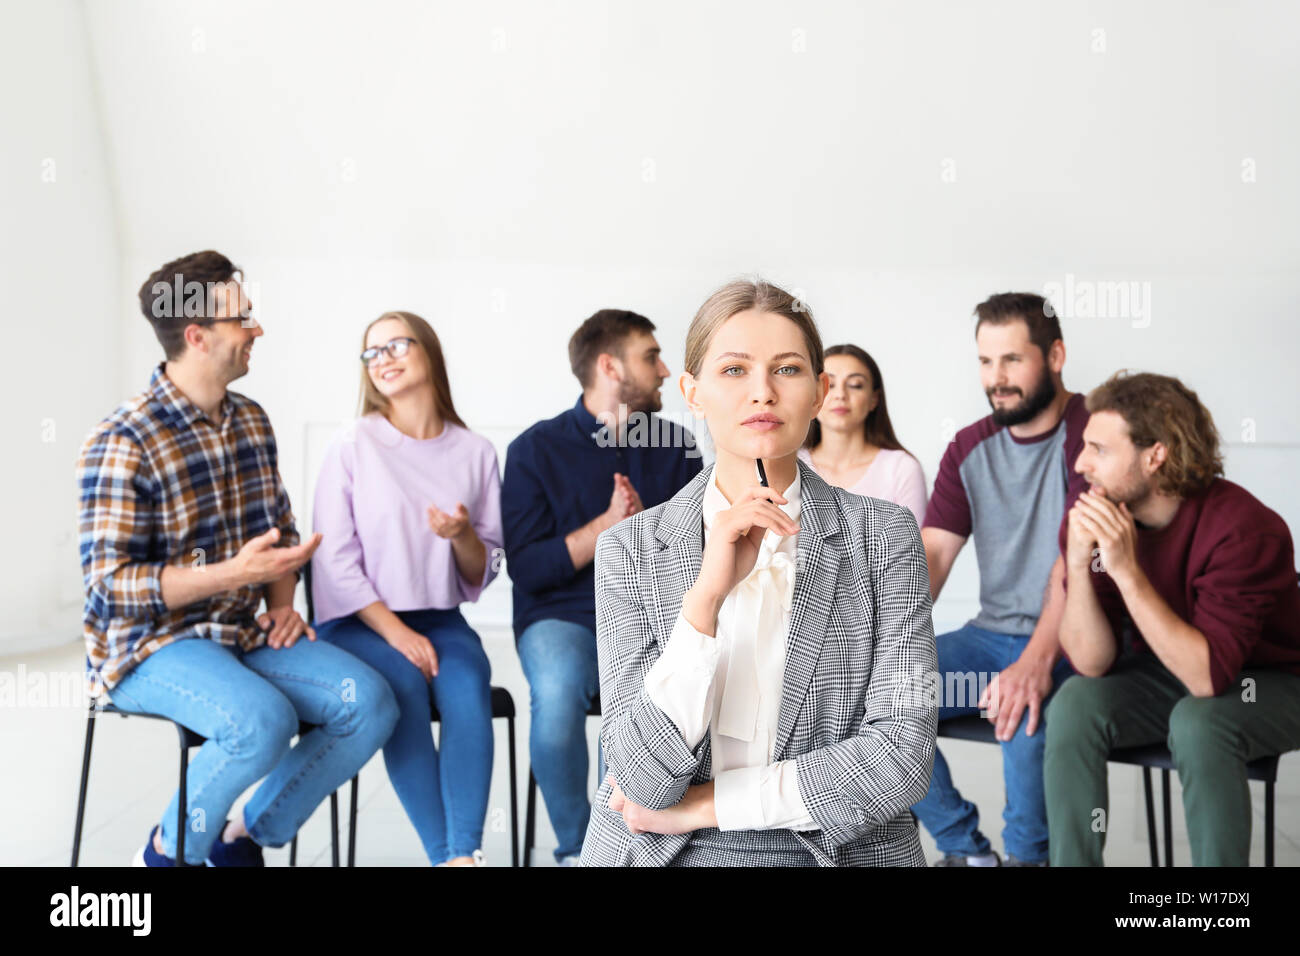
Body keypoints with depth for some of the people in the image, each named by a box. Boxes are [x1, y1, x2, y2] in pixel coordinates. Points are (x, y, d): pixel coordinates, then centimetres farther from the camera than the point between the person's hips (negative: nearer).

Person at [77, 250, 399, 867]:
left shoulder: (251, 421, 9)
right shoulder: (122, 444, -15)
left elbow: (281, 529, 20)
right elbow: (109, 584, -19)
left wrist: (281, 602, 0)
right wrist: (232, 574, -28)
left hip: (245, 633, 7)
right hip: (150, 644, -7)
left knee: (370, 702, -14)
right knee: (263, 720, -34)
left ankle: (244, 838, 3)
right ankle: (170, 851, -5)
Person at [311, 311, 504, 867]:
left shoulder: (475, 453, 8)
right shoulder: (354, 446, 0)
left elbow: (482, 574, 10)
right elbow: (336, 561, -5)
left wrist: (462, 535, -13)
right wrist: (395, 633, -16)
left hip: (440, 617, 2)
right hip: (359, 620, -2)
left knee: (467, 683, -29)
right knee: (404, 688, -31)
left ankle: (467, 852, -34)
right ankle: (446, 855, -27)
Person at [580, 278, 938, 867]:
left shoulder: (883, 535, -1)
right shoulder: (629, 550, -1)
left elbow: (901, 756, -8)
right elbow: (644, 778, -11)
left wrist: (698, 805, -8)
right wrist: (707, 592, -22)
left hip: (838, 849, 0)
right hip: (661, 855, 1)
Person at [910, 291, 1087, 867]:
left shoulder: (1089, 436, -10)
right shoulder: (970, 448, 9)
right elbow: (931, 555, 2)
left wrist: (1037, 659, -35)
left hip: (1072, 641, -6)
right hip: (992, 633, 6)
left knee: (1025, 709, -36)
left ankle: (1027, 855, -6)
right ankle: (966, 850, 4)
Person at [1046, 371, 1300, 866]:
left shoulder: (1243, 528, -27)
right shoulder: (1088, 518, -13)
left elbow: (1208, 676, -33)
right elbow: (1093, 663, -15)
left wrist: (1126, 569, -39)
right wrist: (1077, 564, -30)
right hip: (1161, 674, 4)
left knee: (1197, 722, -34)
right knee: (1076, 703, -23)